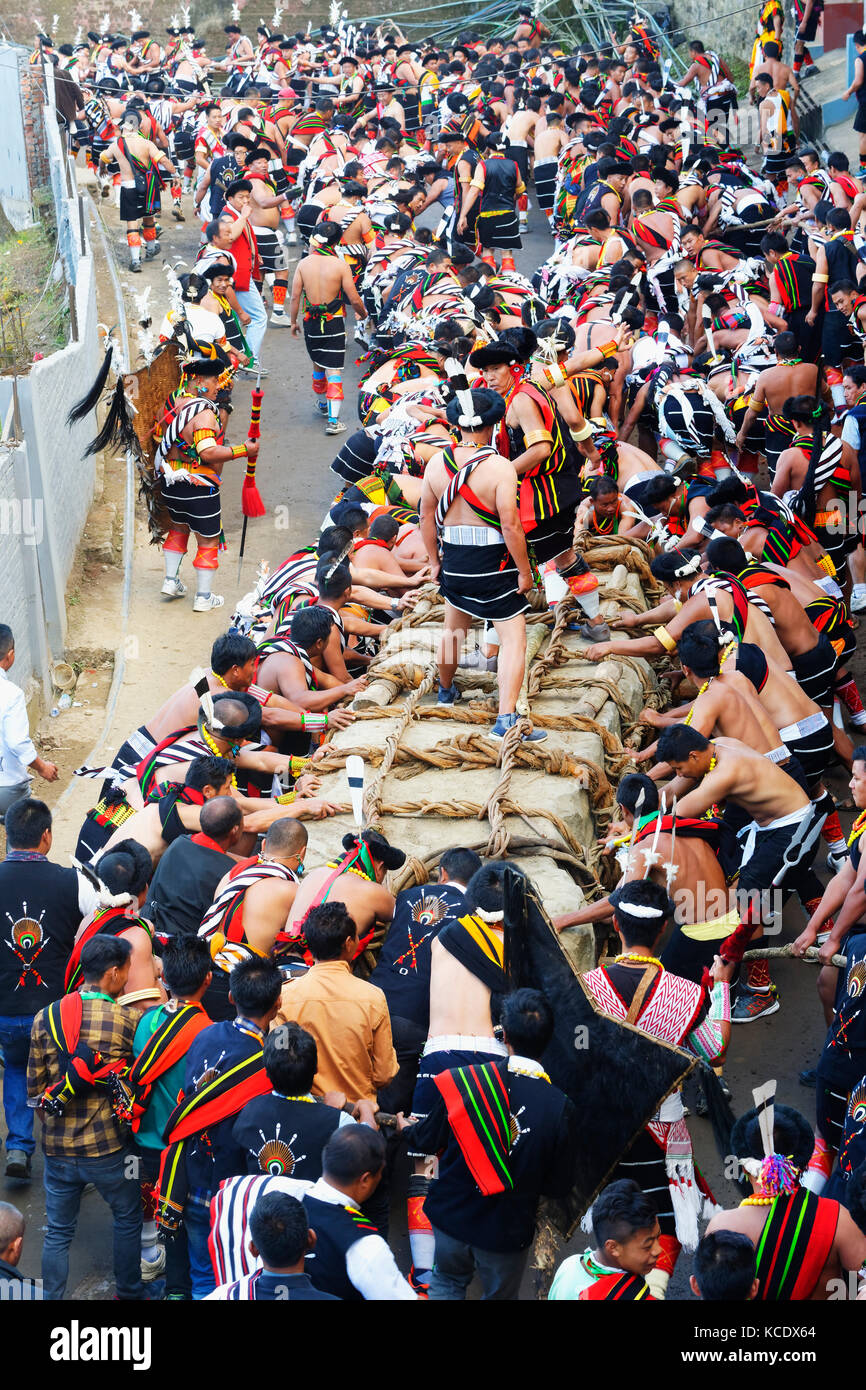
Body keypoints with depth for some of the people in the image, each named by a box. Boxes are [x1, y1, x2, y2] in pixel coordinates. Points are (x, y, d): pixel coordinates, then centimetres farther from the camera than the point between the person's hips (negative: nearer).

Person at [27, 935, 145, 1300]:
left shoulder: (46, 1018, -4)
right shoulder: (127, 1021, -14)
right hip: (108, 1148, -2)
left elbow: (34, 1088, 3)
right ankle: (129, 1292, 34)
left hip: (57, 1148, 2)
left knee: (58, 1233, 15)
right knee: (128, 1220, 21)